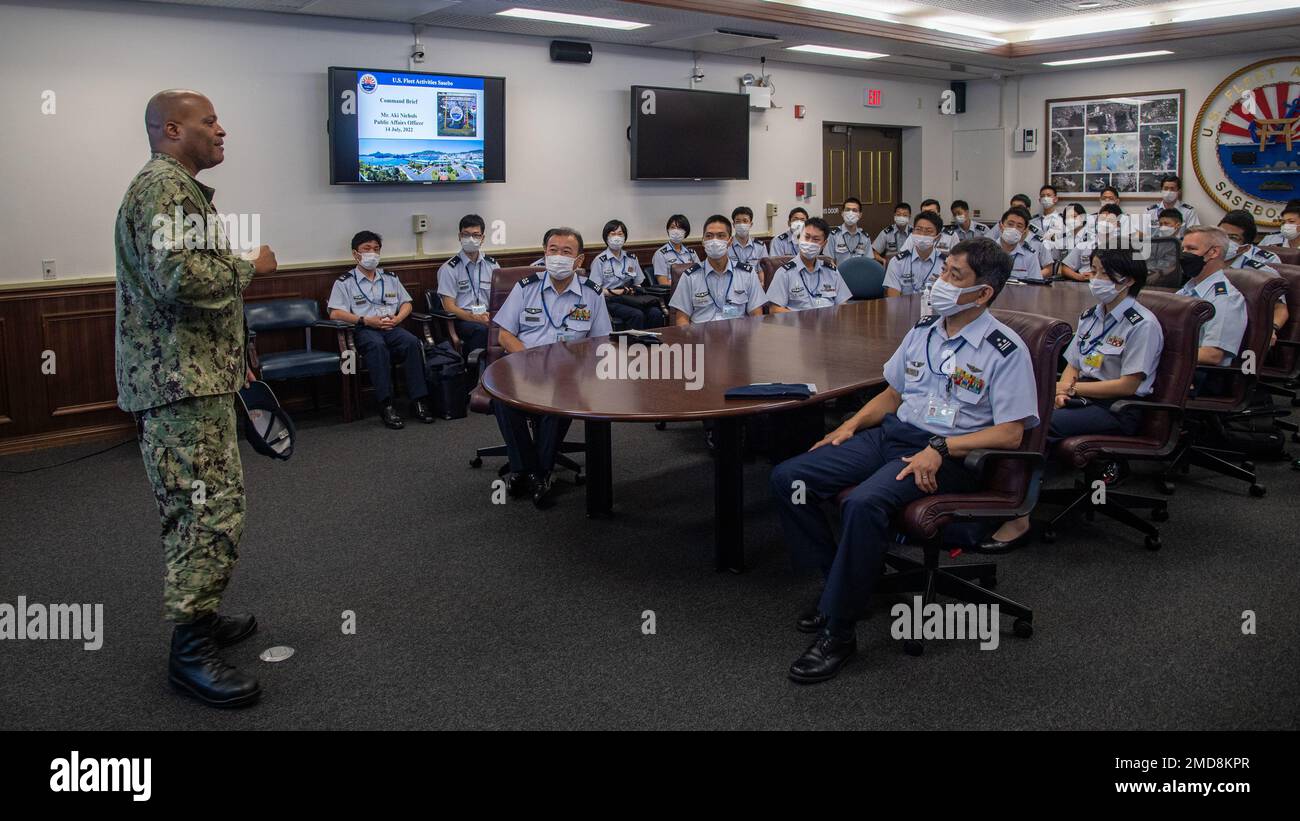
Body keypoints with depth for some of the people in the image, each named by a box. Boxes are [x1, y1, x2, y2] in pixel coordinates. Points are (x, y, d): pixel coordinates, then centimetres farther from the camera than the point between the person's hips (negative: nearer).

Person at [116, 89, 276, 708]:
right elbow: (177, 277, -28)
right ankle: (191, 652, -5)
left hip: (197, 378, 11)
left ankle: (199, 618, 25)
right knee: (210, 512, -11)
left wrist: (231, 357, 26)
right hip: (180, 383, -11)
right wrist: (248, 266, -12)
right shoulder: (163, 187, -13)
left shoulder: (181, 188, 21)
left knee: (201, 510, 15)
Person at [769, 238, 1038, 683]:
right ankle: (839, 582, 3)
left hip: (951, 454, -7)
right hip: (892, 432, 7)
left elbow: (1011, 432, -13)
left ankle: (838, 632, -21)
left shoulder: (1005, 350, -7)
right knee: (787, 477, -9)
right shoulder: (924, 330, 13)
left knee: (863, 503, -36)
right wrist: (851, 426, 6)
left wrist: (940, 449, -23)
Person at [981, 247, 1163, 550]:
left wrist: (1072, 388, -12)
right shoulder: (1090, 316, 15)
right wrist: (1062, 391, -6)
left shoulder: (1142, 325, -8)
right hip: (1082, 400, 7)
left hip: (1119, 411, -7)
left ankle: (1019, 518, -29)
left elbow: (1127, 385, -13)